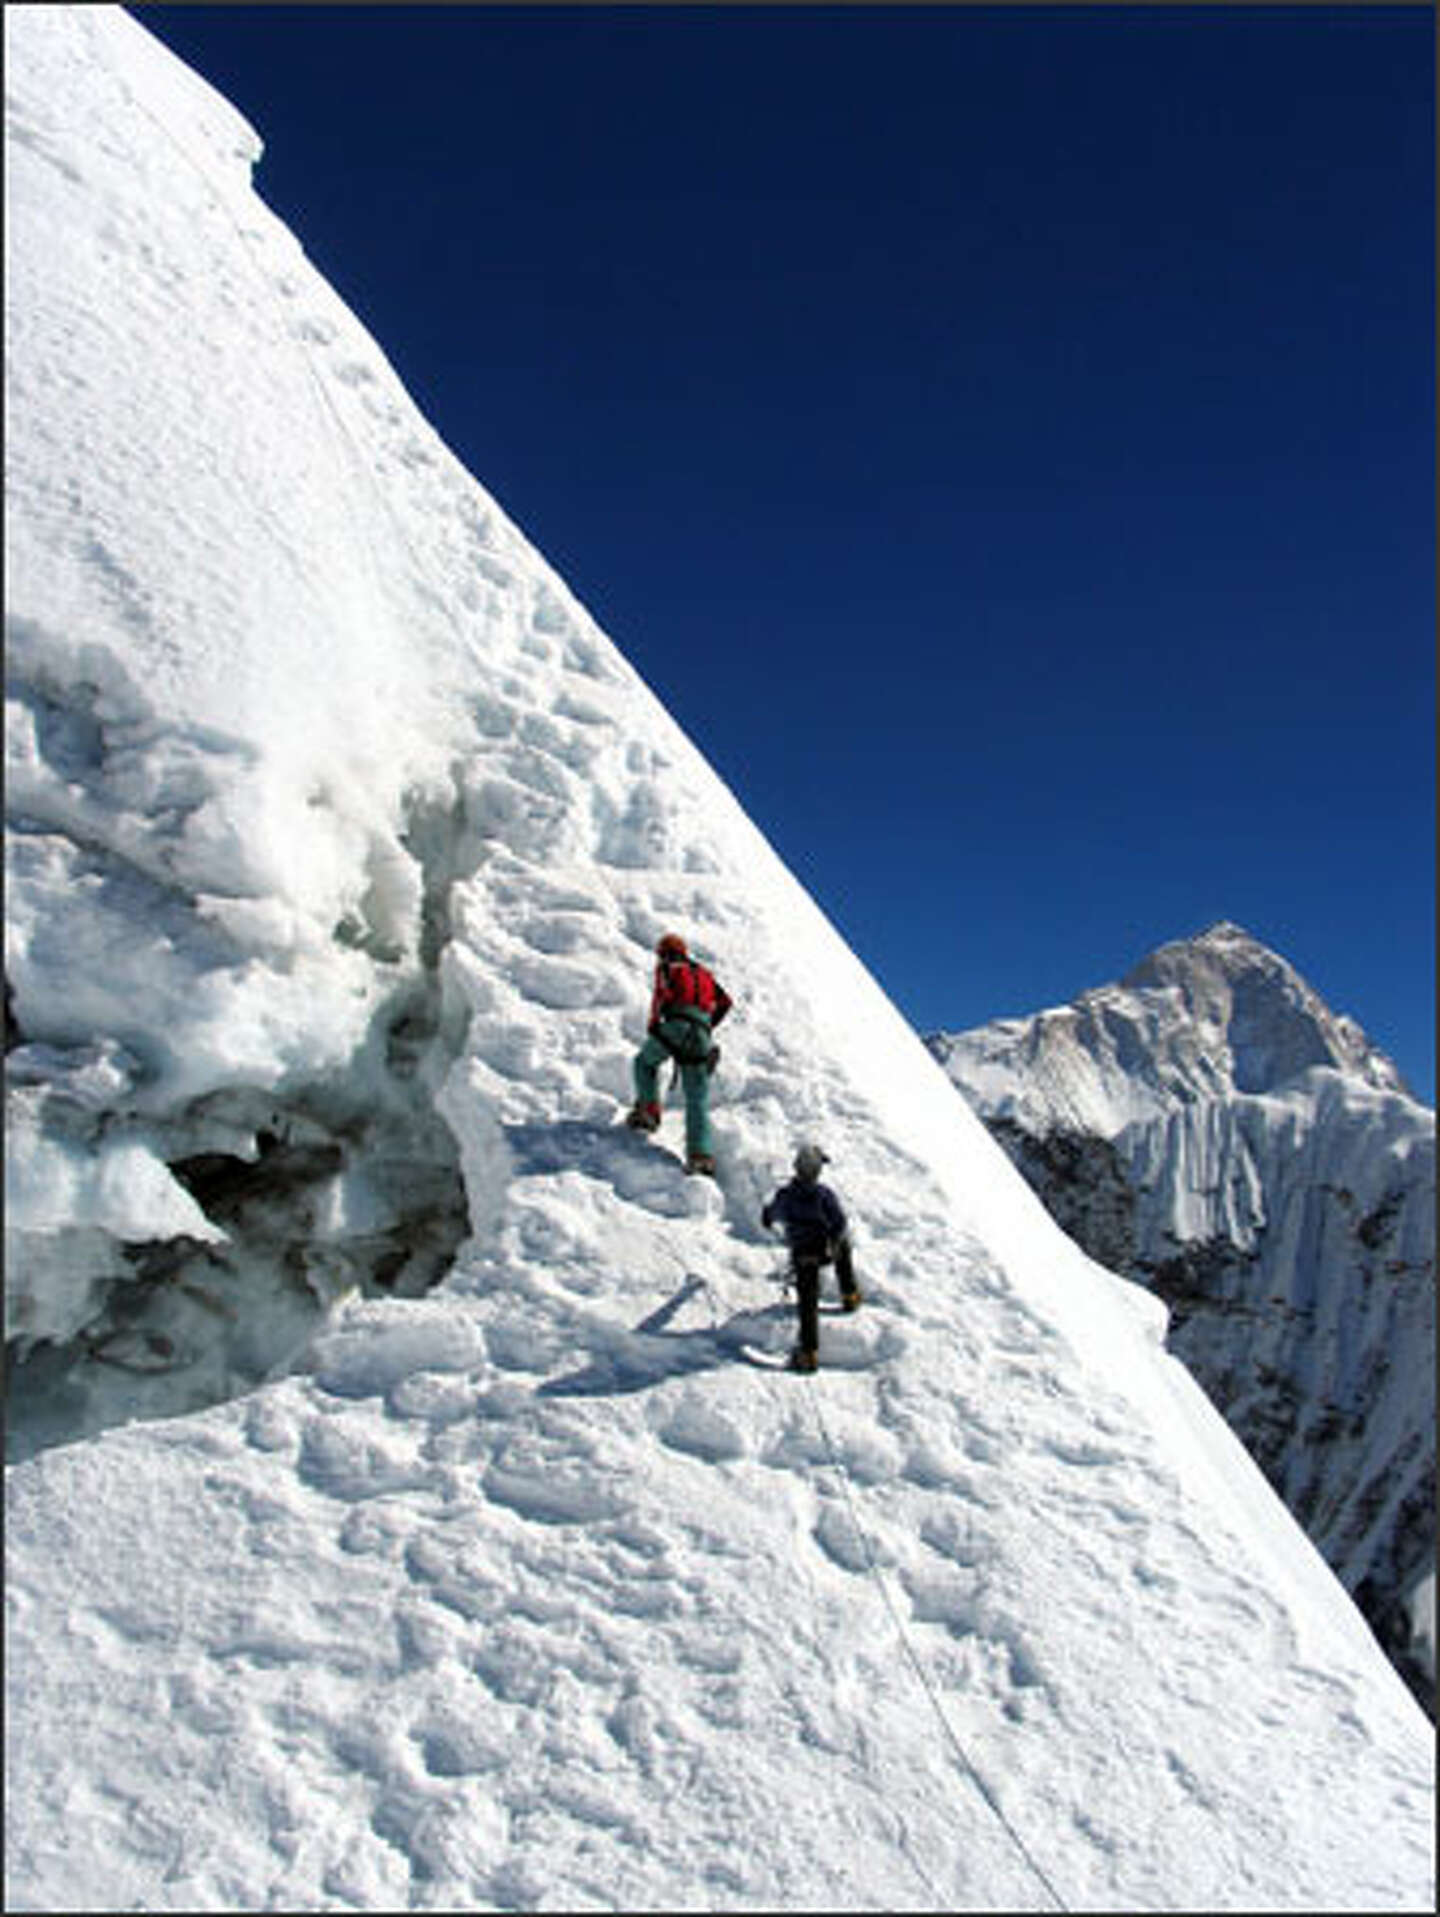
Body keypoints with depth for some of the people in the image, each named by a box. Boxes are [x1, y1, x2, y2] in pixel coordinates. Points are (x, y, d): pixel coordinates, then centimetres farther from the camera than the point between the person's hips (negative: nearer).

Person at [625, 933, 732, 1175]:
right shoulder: (703, 972, 31)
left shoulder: (666, 967, 16)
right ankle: (701, 1153, -8)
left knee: (645, 1062, 24)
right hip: (702, 1036, 4)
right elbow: (724, 1002, 23)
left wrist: (654, 1023, 1)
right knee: (698, 1100, 3)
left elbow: (662, 991, -4)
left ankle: (648, 1108, 7)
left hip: (676, 1025, -4)